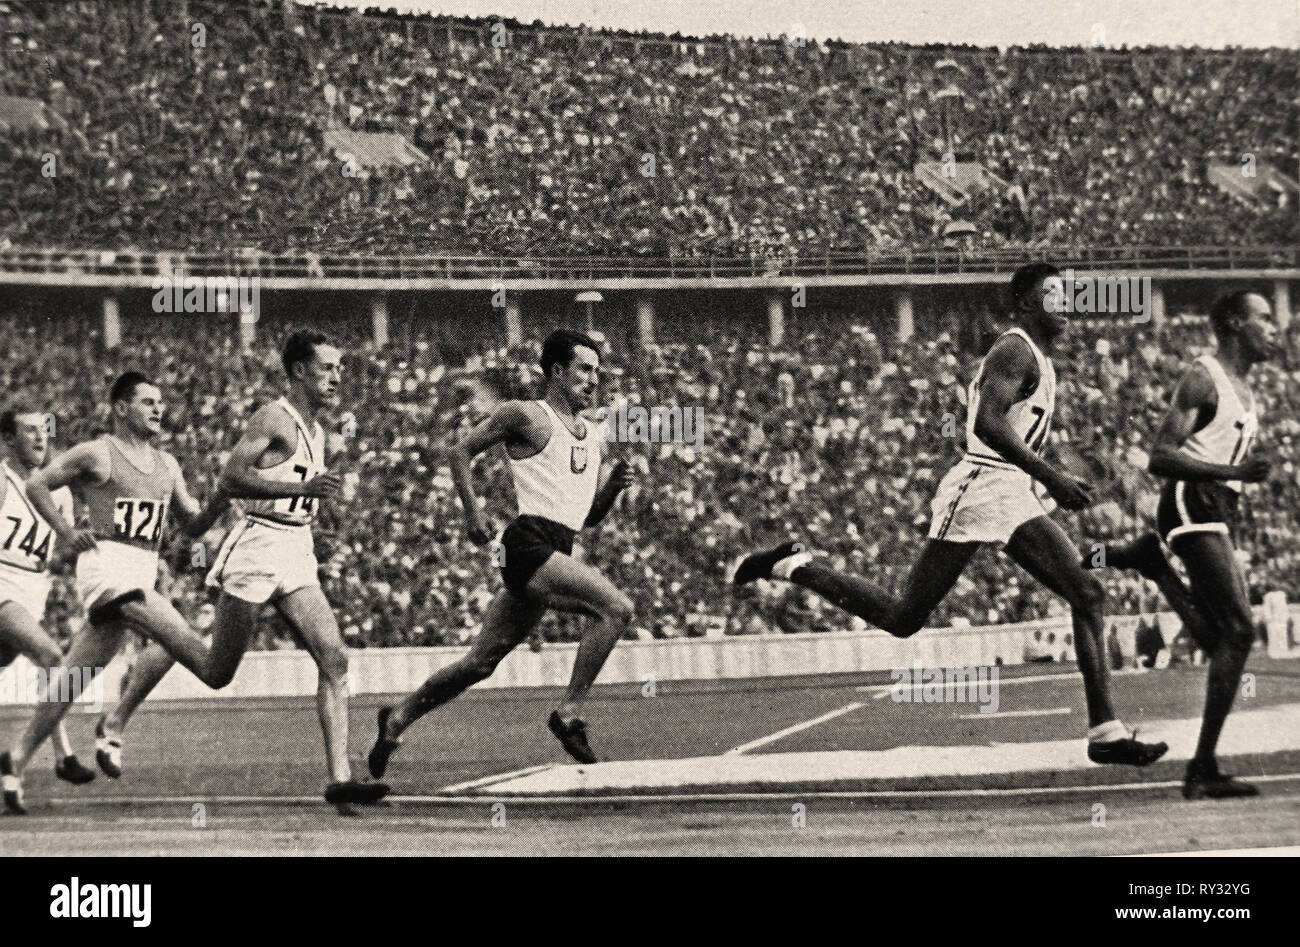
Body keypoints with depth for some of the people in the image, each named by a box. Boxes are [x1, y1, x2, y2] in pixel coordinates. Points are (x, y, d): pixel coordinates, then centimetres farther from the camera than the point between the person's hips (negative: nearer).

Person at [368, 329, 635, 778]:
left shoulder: (591, 435, 21)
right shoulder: (526, 416, -2)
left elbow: (589, 516, 26)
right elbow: (461, 451, 4)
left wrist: (613, 486, 6)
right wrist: (473, 513, -3)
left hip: (554, 555, 8)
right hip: (529, 543, -8)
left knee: (480, 662, 11)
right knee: (618, 608, -23)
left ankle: (399, 716, 24)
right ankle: (569, 713, -17)